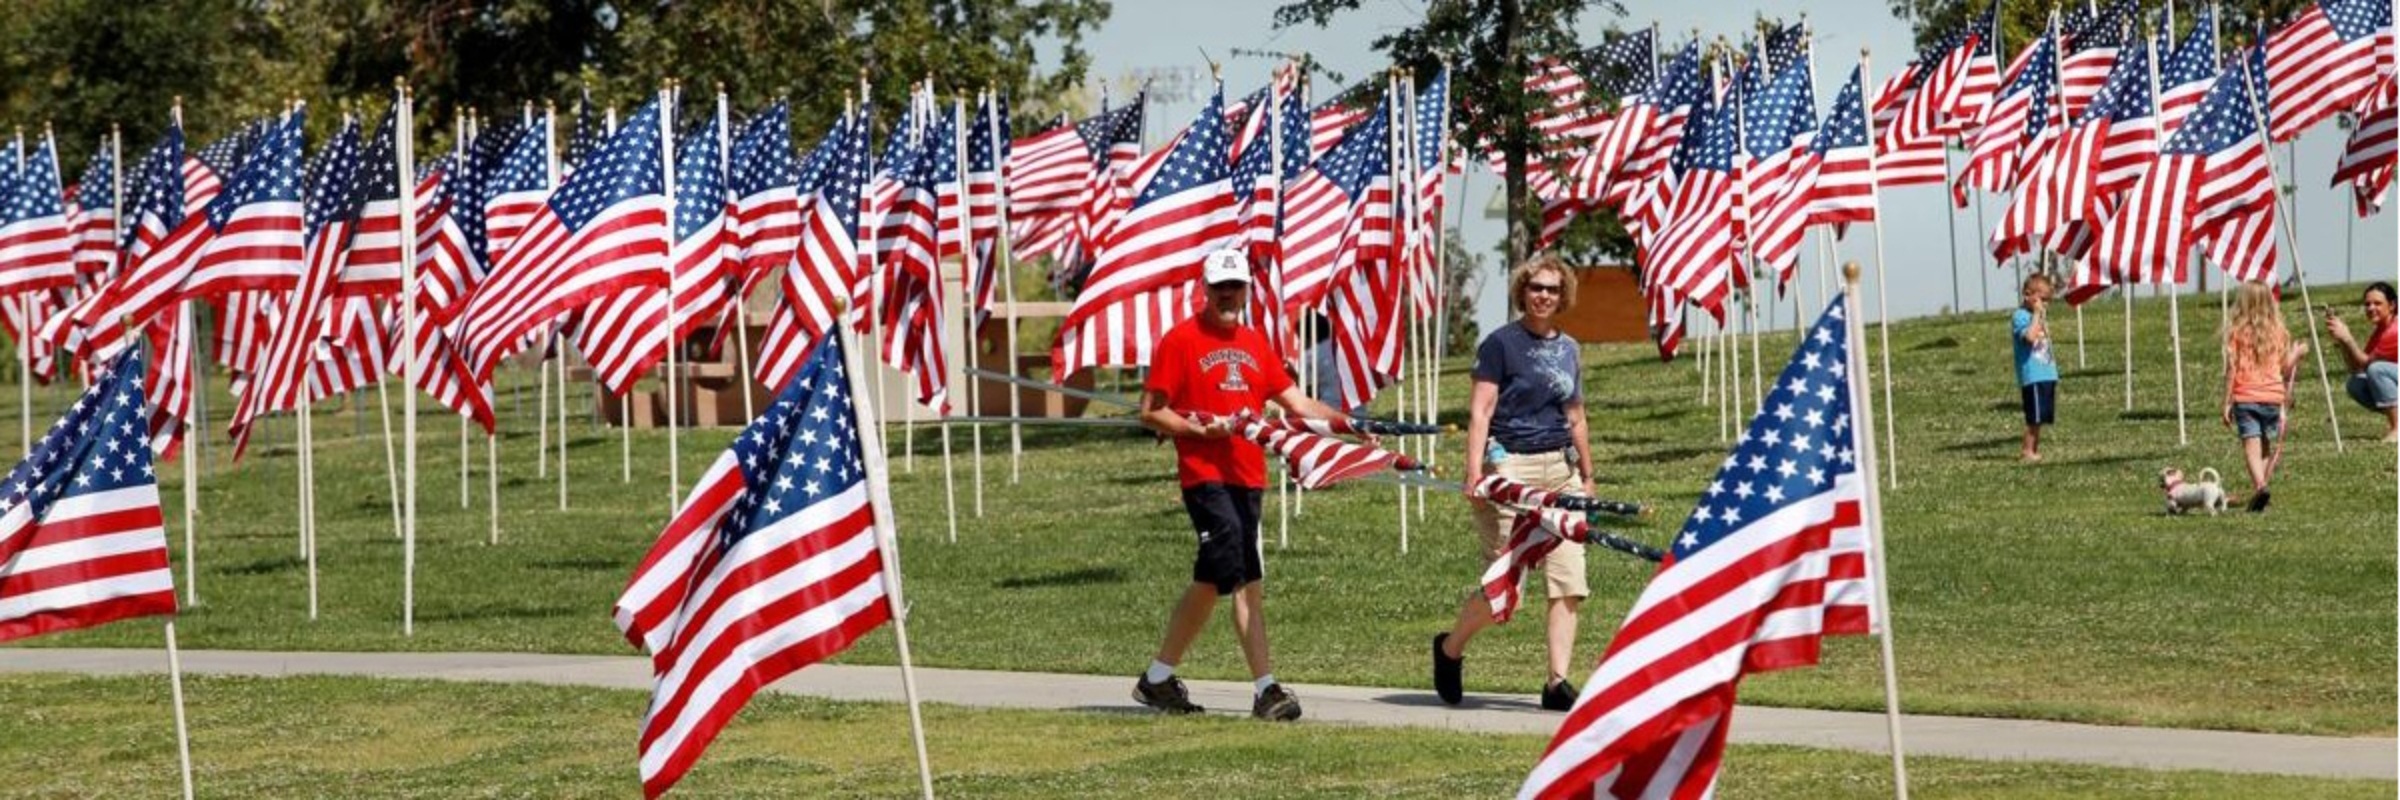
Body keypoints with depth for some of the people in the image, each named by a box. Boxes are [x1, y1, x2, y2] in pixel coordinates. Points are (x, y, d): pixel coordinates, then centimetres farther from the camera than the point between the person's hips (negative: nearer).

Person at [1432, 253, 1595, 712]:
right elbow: (1480, 411, -8)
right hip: (1511, 465, -6)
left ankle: (1558, 682, -2)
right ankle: (1450, 649, 21)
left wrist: (1586, 476, 23)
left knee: (1567, 583, -4)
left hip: (1560, 468, 6)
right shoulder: (1501, 343, -2)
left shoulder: (1568, 349, 16)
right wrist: (1474, 471, -18)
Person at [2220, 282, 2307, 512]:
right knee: (2264, 445, 18)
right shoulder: (2278, 331, 6)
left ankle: (2260, 485, -32)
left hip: (2244, 397, -3)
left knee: (2251, 445, -10)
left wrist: (2226, 403, -1)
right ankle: (2257, 492, 16)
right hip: (2272, 397, 3)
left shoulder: (2237, 331, -3)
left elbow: (2231, 368, -5)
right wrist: (2296, 353, 31)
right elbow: (2285, 368, 9)